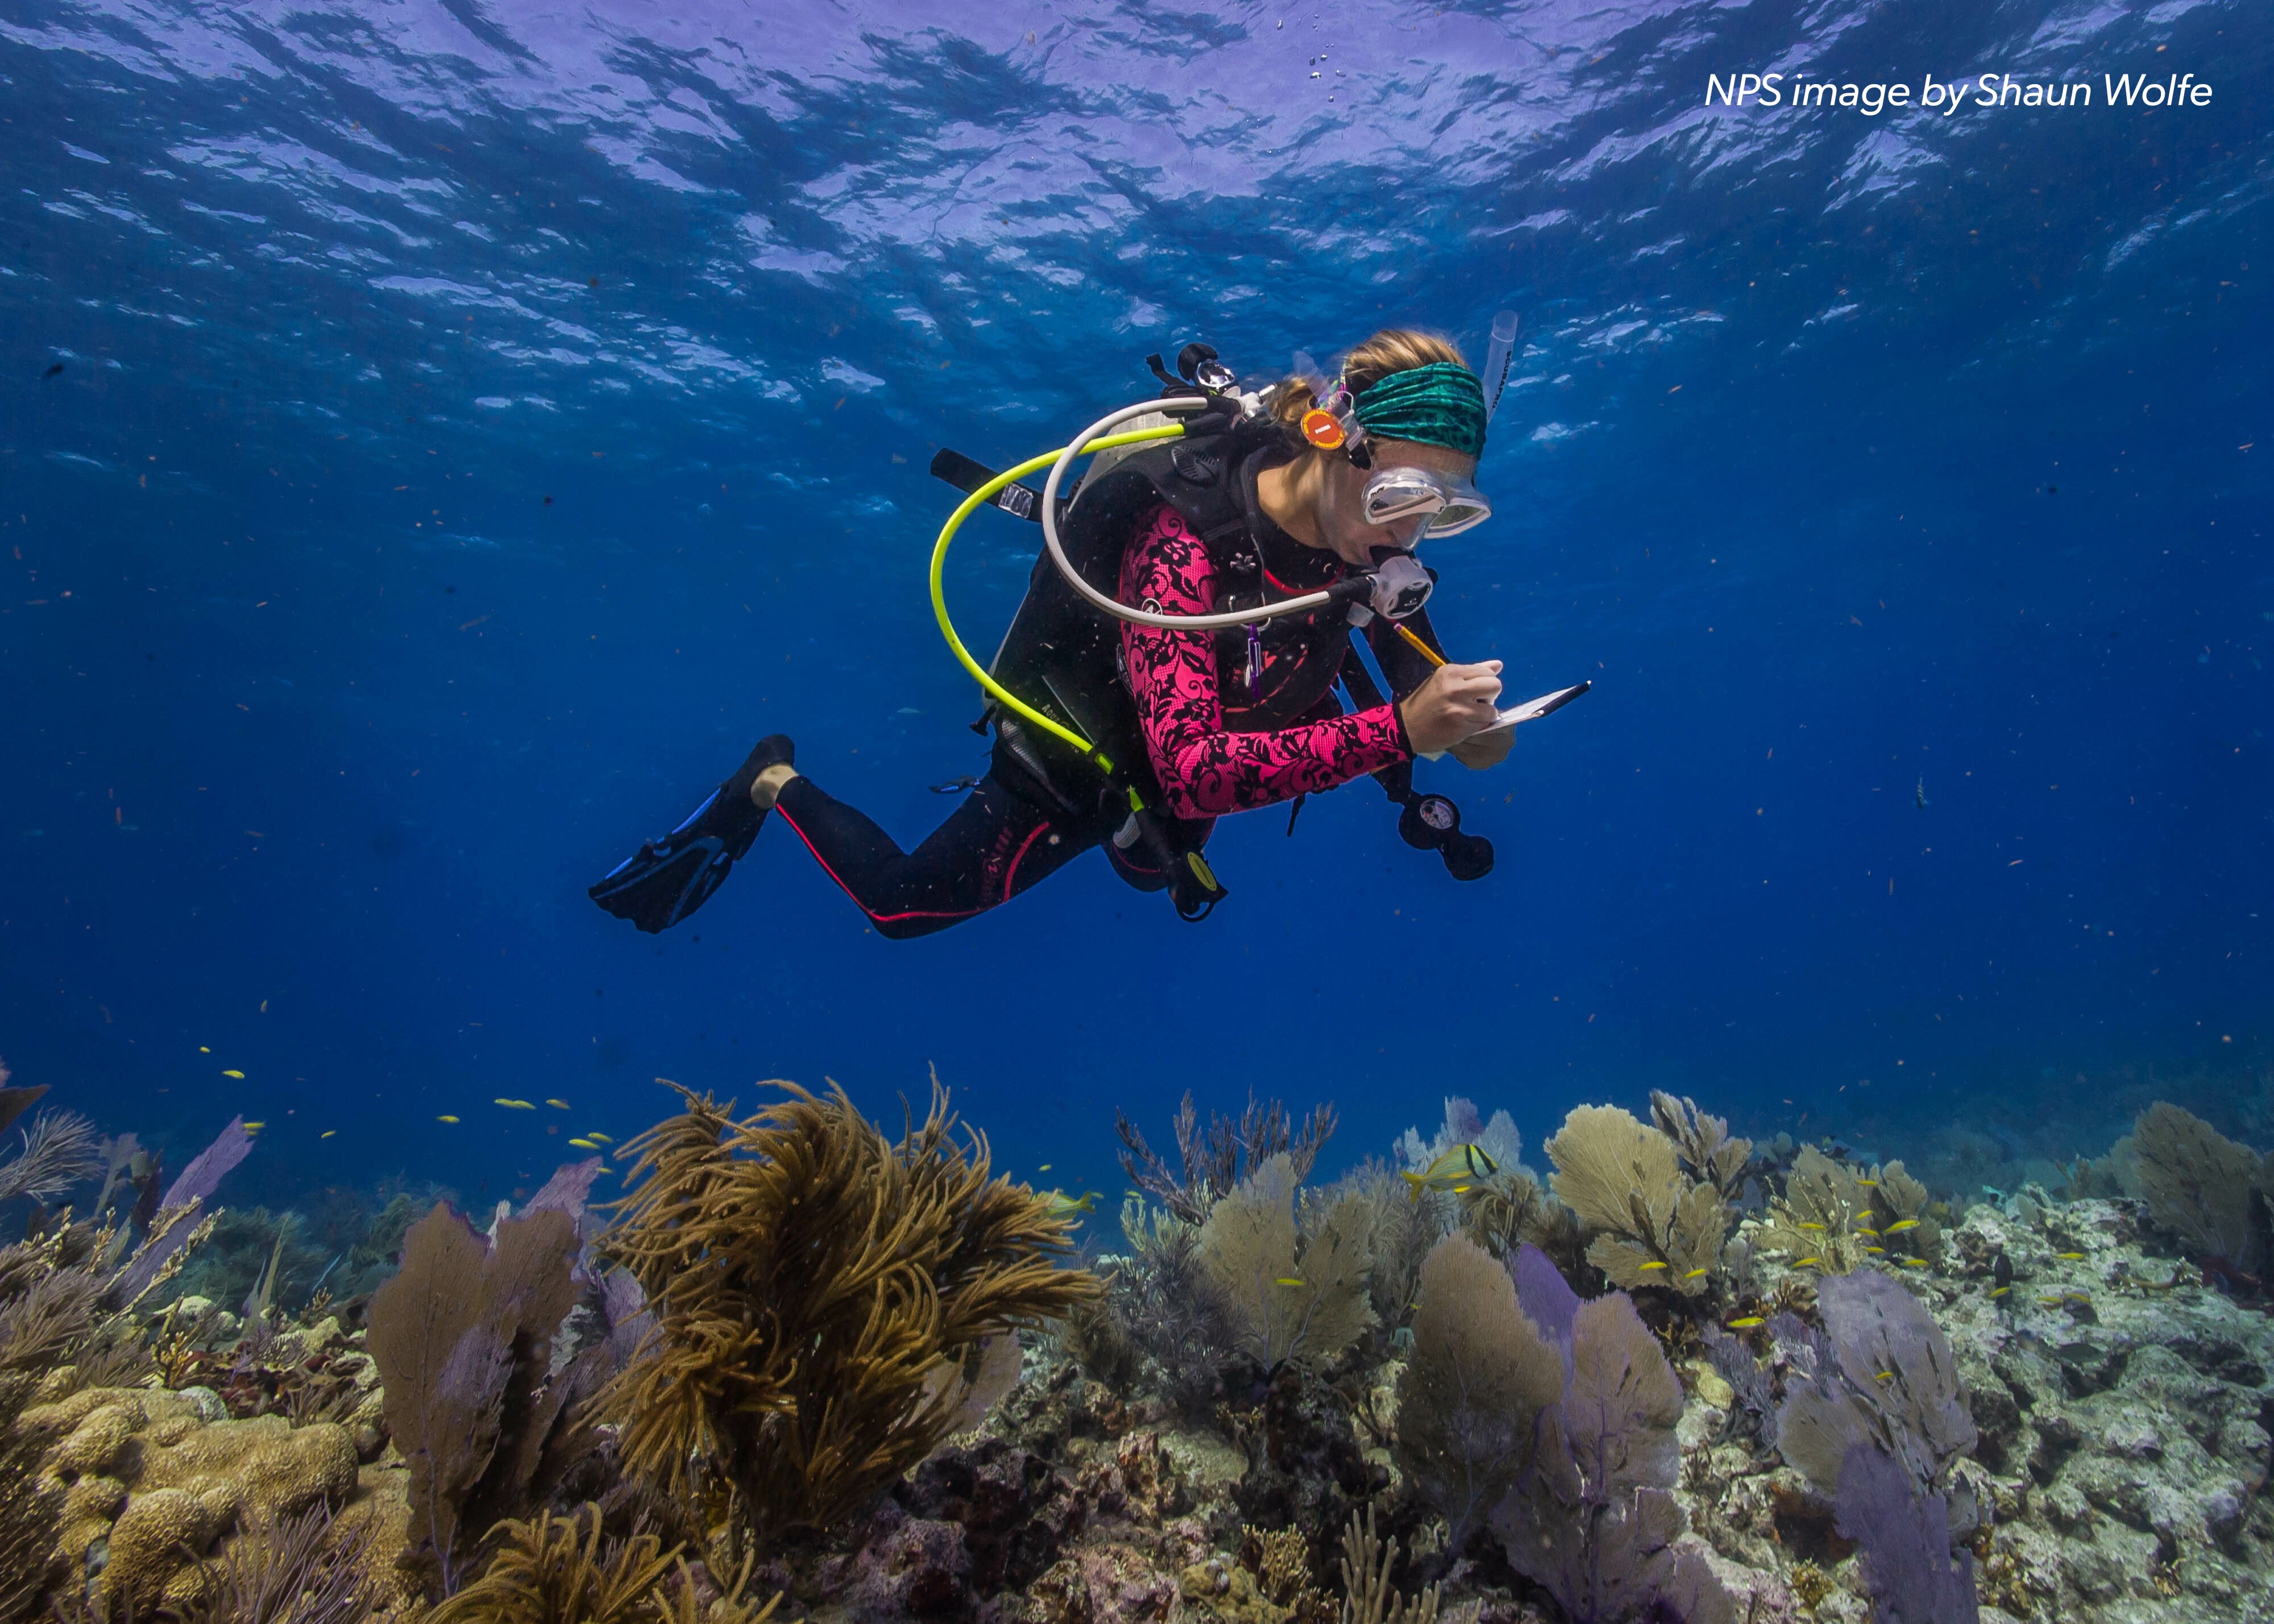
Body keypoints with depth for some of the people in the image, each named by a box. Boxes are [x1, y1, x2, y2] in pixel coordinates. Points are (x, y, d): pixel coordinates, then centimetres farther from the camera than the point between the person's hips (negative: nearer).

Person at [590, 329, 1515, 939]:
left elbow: (1414, 667, -4)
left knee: (1151, 868, 38)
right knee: (898, 901, 11)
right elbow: (1192, 773, -48)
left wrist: (1462, 721, -25)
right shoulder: (1182, 542, -40)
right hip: (1082, 767, -6)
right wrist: (1398, 732, -55)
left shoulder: (1363, 529, -19)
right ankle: (773, 785, 34)